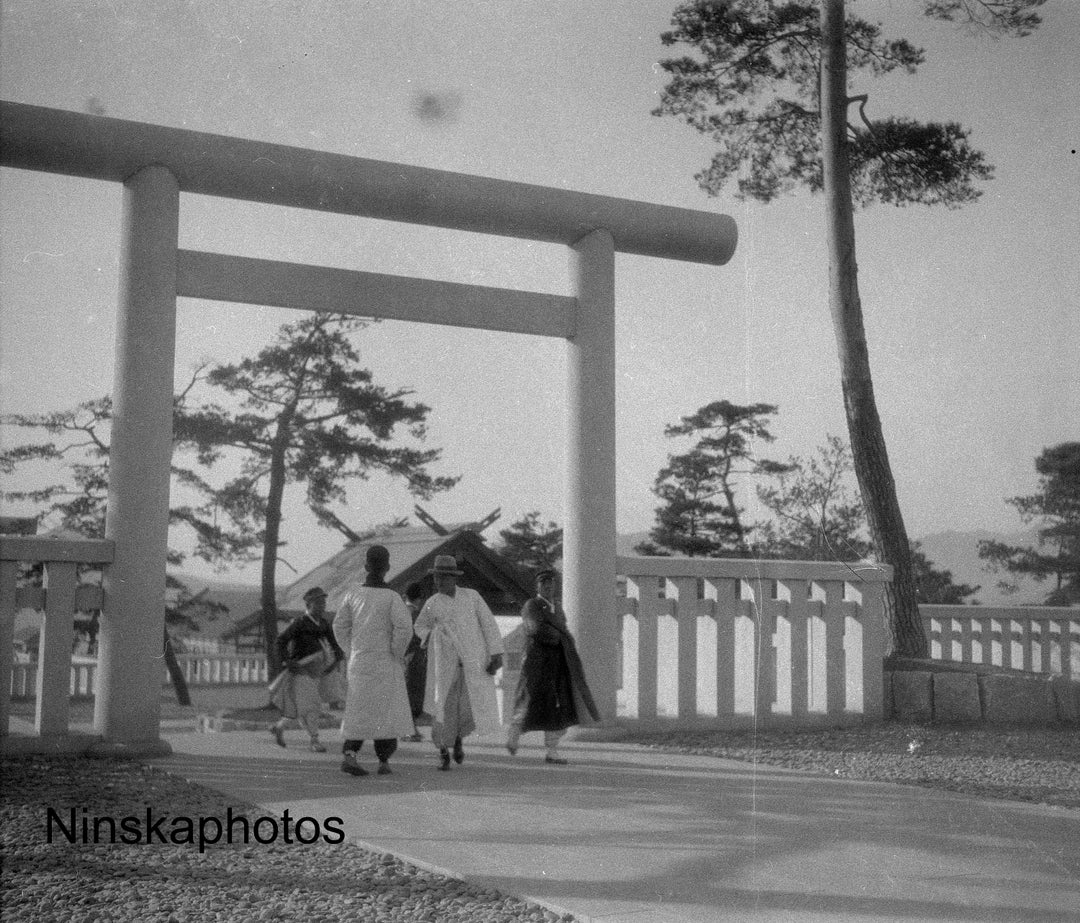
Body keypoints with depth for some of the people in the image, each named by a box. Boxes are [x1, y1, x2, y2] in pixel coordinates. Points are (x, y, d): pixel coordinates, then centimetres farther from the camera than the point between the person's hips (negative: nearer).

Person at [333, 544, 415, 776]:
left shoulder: (354, 593, 0)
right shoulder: (391, 597, -11)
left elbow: (340, 626, 4)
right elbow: (404, 628, -22)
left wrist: (354, 653, 13)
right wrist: (396, 654, -8)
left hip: (358, 662, 3)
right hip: (385, 664, -3)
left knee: (361, 712, 10)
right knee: (386, 711, 10)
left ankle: (350, 754, -8)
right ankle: (384, 762, 12)